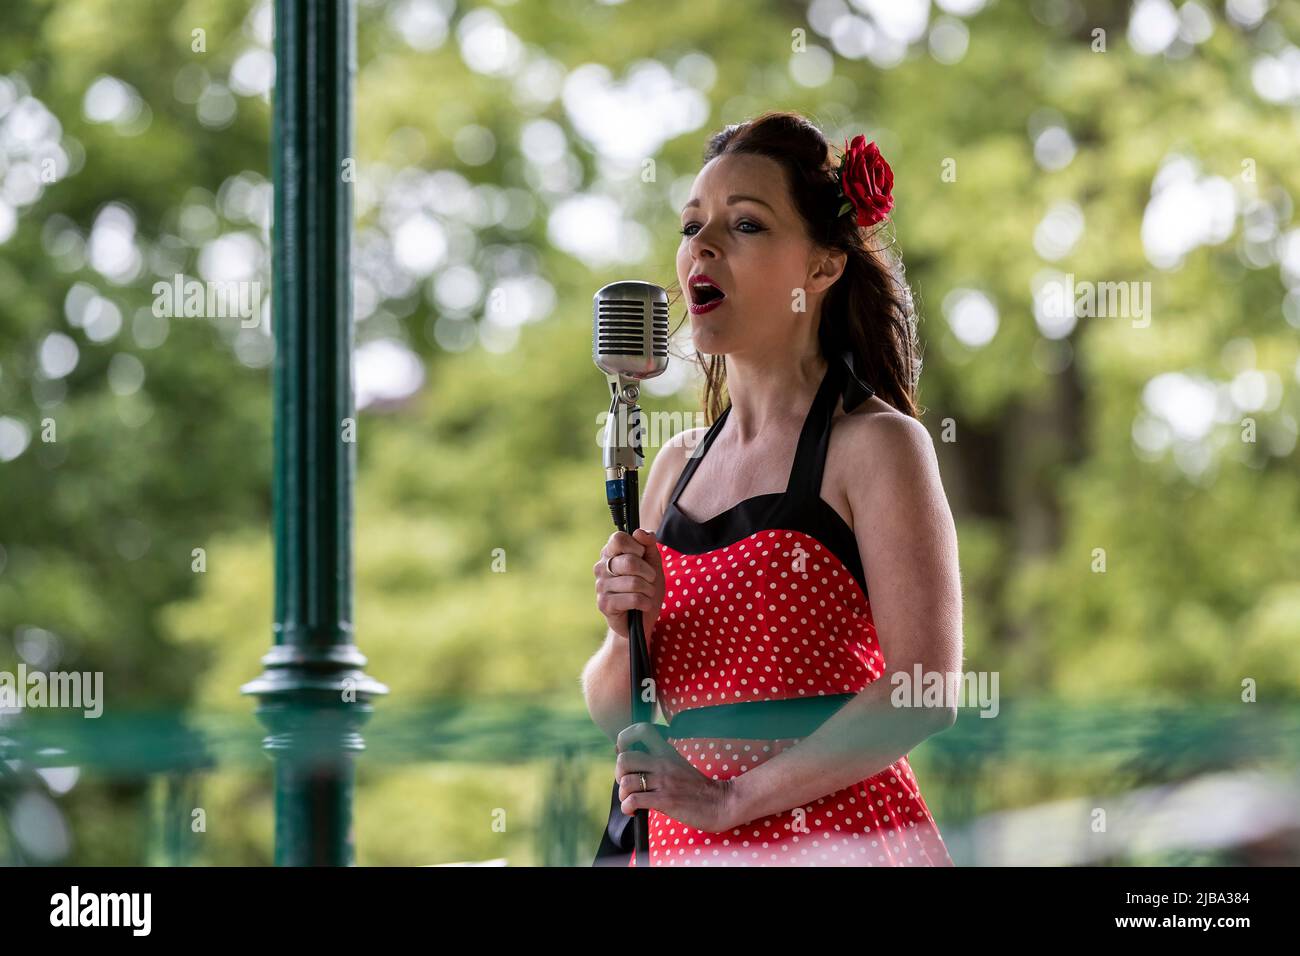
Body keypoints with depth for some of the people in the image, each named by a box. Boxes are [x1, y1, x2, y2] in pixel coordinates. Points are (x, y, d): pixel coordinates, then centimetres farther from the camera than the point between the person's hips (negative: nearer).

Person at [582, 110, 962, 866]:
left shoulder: (875, 445, -6)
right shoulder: (679, 464, 12)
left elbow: (925, 692, -16)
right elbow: (613, 710, 15)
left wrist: (731, 797, -16)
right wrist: (628, 633, -7)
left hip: (835, 834, -6)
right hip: (688, 847, 6)